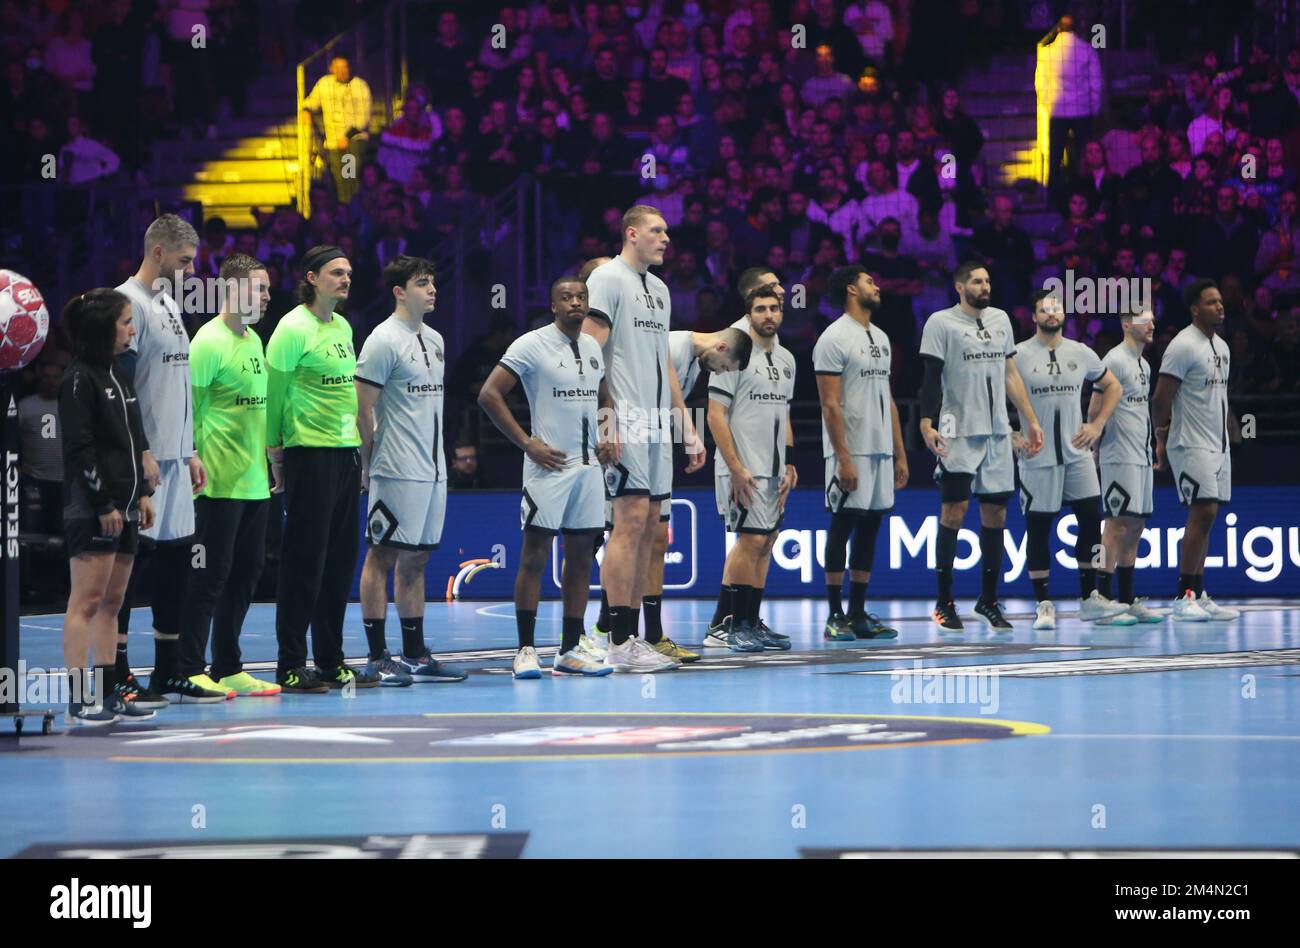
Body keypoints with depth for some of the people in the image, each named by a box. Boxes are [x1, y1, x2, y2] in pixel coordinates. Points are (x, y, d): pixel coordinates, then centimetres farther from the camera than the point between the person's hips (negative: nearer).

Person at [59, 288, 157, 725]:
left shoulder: (118, 375, 17)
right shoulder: (80, 378, -10)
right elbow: (80, 447, -15)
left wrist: (143, 493, 14)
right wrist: (104, 505, -17)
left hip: (123, 508, 9)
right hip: (92, 509, -9)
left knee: (112, 602, 10)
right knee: (87, 602, -8)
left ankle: (108, 693, 14)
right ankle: (78, 701, -7)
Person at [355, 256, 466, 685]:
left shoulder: (435, 339, 16)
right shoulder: (384, 340, -10)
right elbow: (363, 409, -11)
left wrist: (434, 458, 18)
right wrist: (368, 465, -9)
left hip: (432, 469, 8)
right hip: (397, 472, -8)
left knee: (416, 559, 11)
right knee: (382, 556, -3)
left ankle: (415, 654, 15)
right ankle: (377, 657, -2)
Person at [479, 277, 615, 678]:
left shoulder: (593, 347, 13)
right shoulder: (532, 345, -8)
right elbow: (489, 394, -12)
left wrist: (609, 437, 11)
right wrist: (527, 443, -14)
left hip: (589, 465, 7)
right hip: (549, 465, -7)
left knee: (581, 555, 7)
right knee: (534, 555, -4)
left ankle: (571, 649, 13)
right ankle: (526, 650, 0)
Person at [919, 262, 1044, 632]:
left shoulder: (1000, 319, 14)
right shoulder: (941, 322, -3)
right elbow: (932, 377, -7)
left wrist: (1031, 420, 16)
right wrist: (927, 424, -18)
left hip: (997, 433, 6)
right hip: (959, 434, -6)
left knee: (996, 511, 6)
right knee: (954, 510, -6)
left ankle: (988, 600, 14)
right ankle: (944, 602, 0)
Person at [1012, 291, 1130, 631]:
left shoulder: (1081, 353, 7)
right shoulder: (1018, 356, -5)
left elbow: (1112, 387, 19)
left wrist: (1097, 425, 8)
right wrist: (1012, 436, -9)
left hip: (1076, 453, 4)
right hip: (1037, 457, -4)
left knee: (1091, 520, 1)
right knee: (1038, 527, -1)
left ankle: (1089, 599, 11)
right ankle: (1043, 604, 6)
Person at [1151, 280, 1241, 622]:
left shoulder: (1222, 347, 15)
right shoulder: (1183, 346, -13)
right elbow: (1161, 398, -13)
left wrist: (1230, 430, 18)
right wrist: (1162, 440, -11)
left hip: (1218, 445, 9)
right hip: (1191, 445, -9)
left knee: (1205, 517, 8)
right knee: (1202, 513, -14)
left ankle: (1198, 594, 10)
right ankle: (1184, 598, -13)